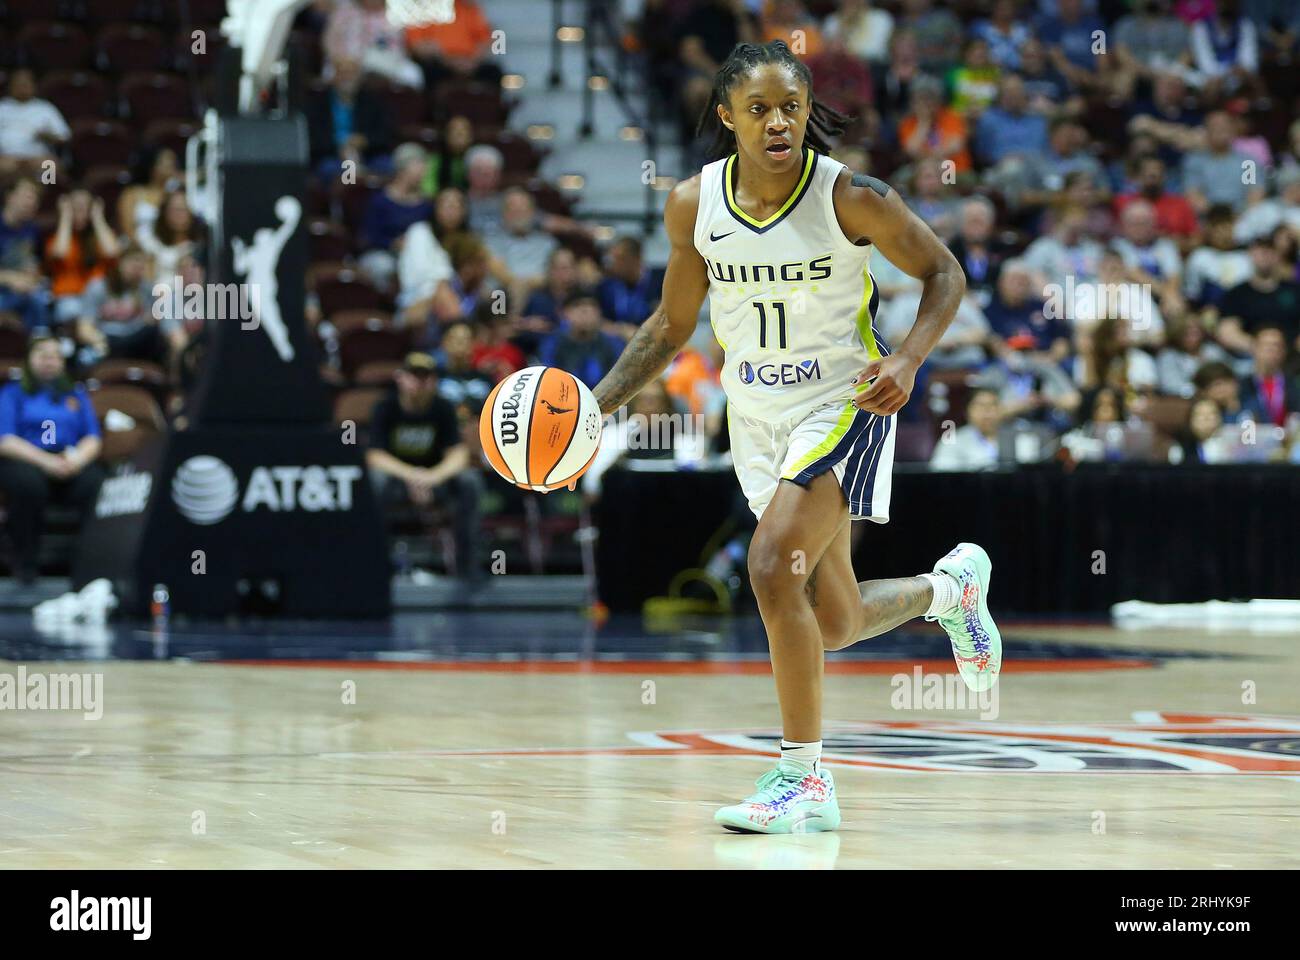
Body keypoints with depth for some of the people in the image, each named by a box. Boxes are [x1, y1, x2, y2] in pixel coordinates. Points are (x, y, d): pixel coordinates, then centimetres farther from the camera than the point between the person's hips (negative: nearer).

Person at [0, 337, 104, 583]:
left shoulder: (76, 394, 24)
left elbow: (93, 439, 13)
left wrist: (78, 458, -12)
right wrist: (46, 461, -16)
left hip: (71, 462, 2)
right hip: (25, 461, -2)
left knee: (95, 485, -34)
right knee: (29, 483, -39)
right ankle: (24, 561, -21)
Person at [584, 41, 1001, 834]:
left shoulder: (851, 196, -17)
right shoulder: (694, 205, -6)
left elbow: (944, 273, -5)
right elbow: (672, 325, 8)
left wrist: (909, 360, -21)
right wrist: (595, 404, -3)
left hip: (844, 405, -5)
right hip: (758, 417, 5)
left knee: (774, 563, -24)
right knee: (834, 624, 11)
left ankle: (804, 778, -13)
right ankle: (949, 588, 46)